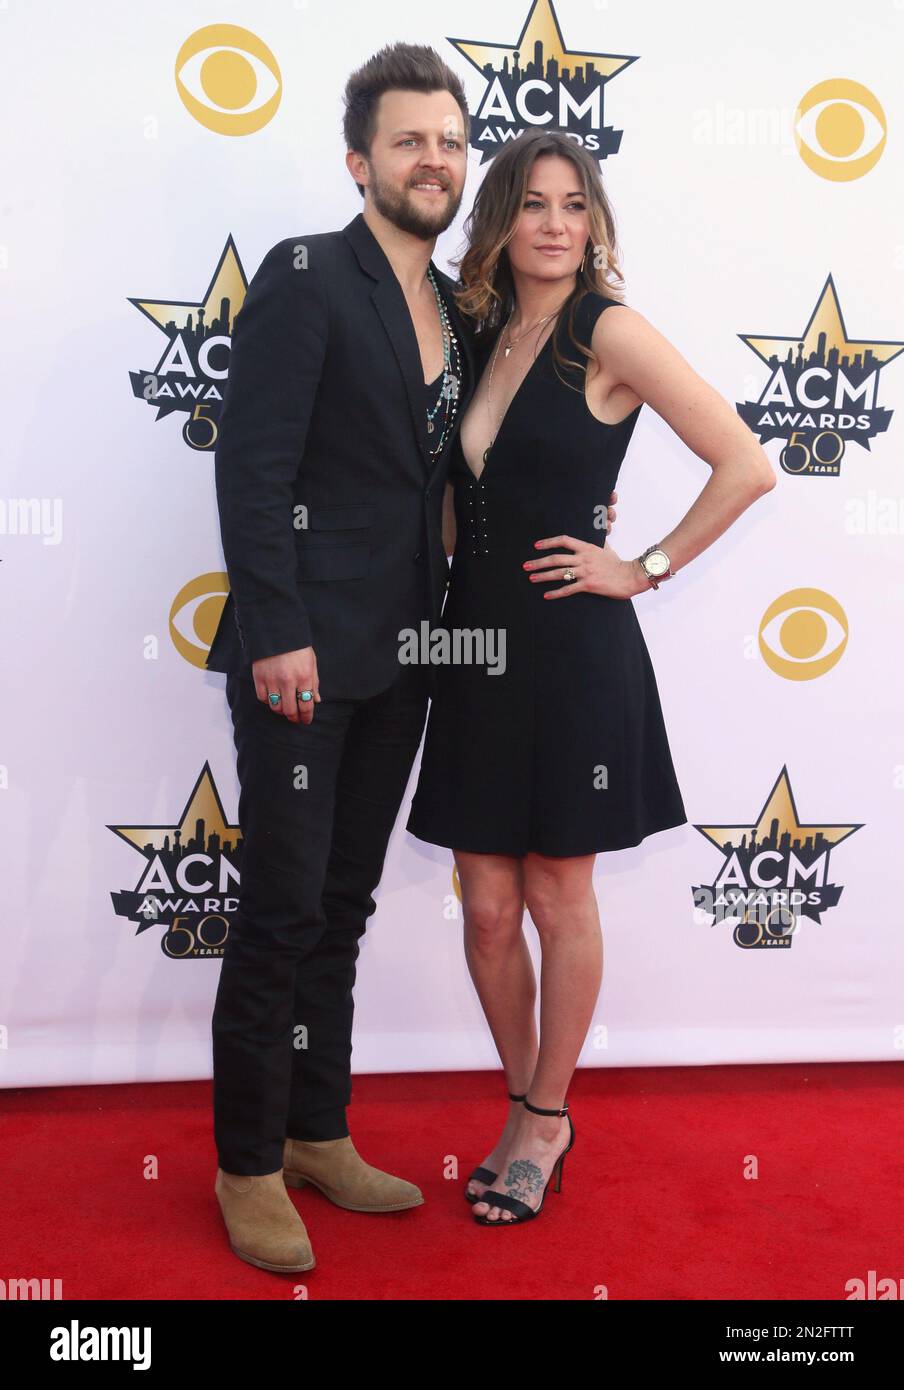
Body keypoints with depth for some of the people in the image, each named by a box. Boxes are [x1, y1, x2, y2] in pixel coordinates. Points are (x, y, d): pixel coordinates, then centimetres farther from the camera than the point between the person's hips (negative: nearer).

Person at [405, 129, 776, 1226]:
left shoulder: (610, 332, -7)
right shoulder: (482, 335, 11)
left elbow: (746, 466, -11)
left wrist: (647, 568, -8)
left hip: (573, 653, -5)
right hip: (475, 645, 6)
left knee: (558, 899, 8)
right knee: (487, 907, 9)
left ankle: (544, 1123, 26)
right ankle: (526, 1109, 29)